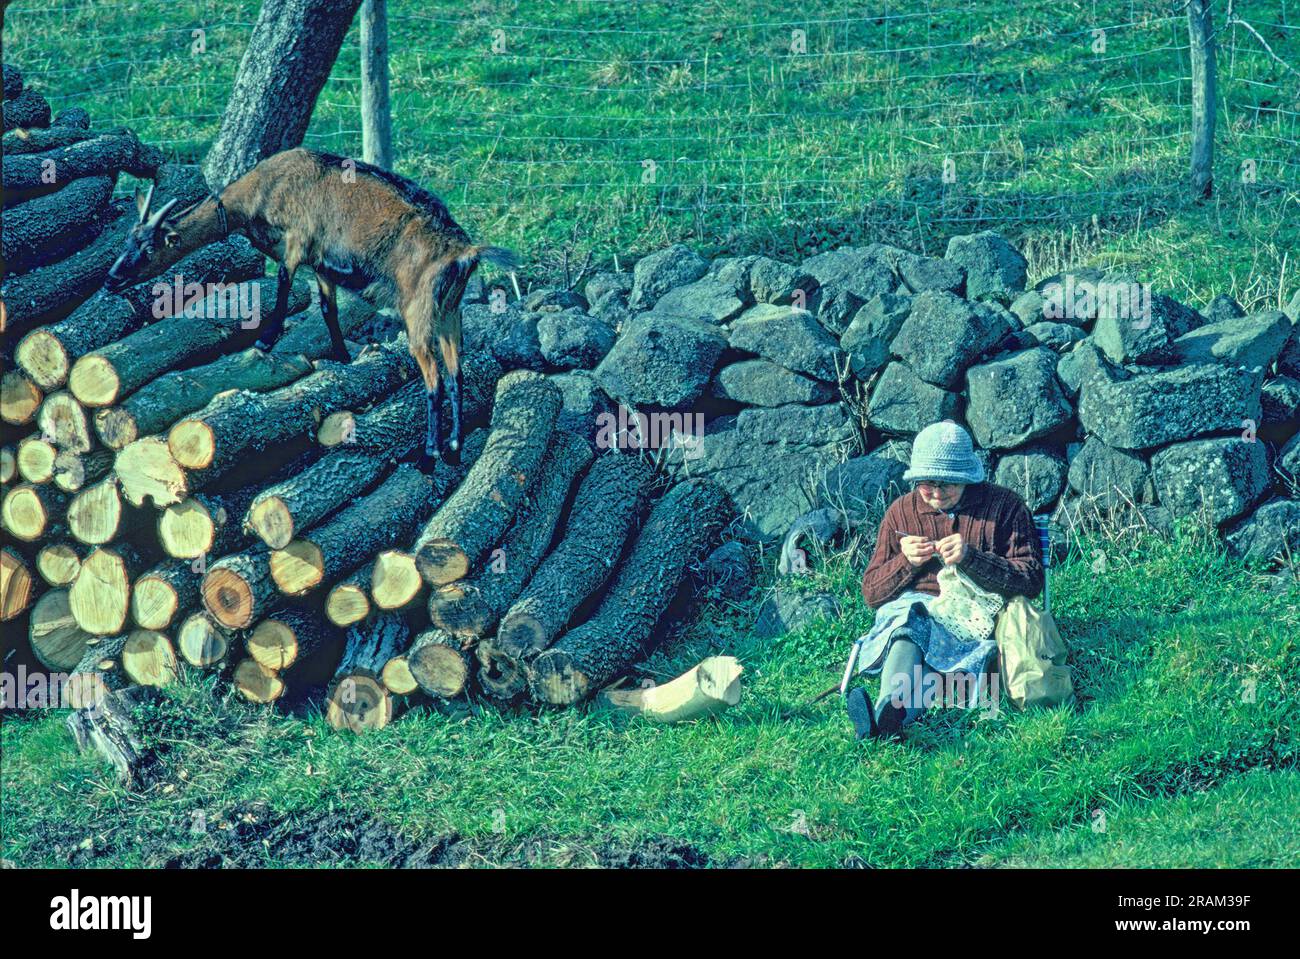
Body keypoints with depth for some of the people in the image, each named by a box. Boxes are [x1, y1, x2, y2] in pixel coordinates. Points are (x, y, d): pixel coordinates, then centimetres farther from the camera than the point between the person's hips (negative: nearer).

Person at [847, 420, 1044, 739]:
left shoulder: (1004, 506, 7)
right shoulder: (902, 511, 16)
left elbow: (1032, 581, -1)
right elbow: (871, 593, 17)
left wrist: (971, 558, -13)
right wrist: (905, 562, -3)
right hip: (911, 608, 2)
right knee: (906, 623, -38)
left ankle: (888, 713, -64)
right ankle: (893, 707, -66)